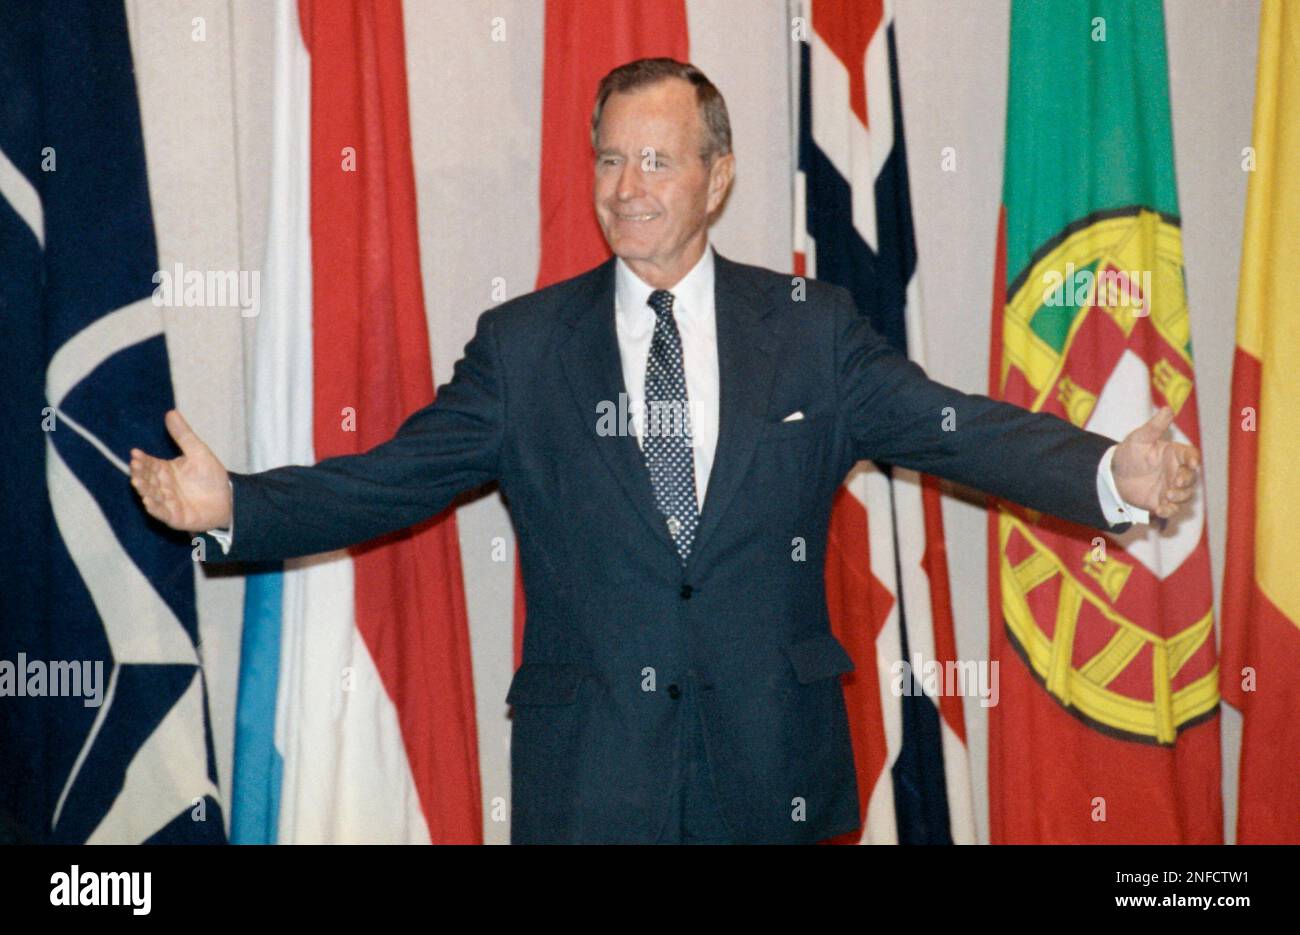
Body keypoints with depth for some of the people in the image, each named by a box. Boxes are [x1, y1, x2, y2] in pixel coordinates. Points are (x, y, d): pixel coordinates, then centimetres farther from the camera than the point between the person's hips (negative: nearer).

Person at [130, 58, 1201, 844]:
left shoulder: (812, 329, 4)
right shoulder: (523, 344, 4)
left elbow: (959, 428, -5)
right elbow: (394, 477, 0)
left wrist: (1111, 475, -22)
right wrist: (233, 505, -15)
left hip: (771, 772, 1)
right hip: (588, 774, 0)